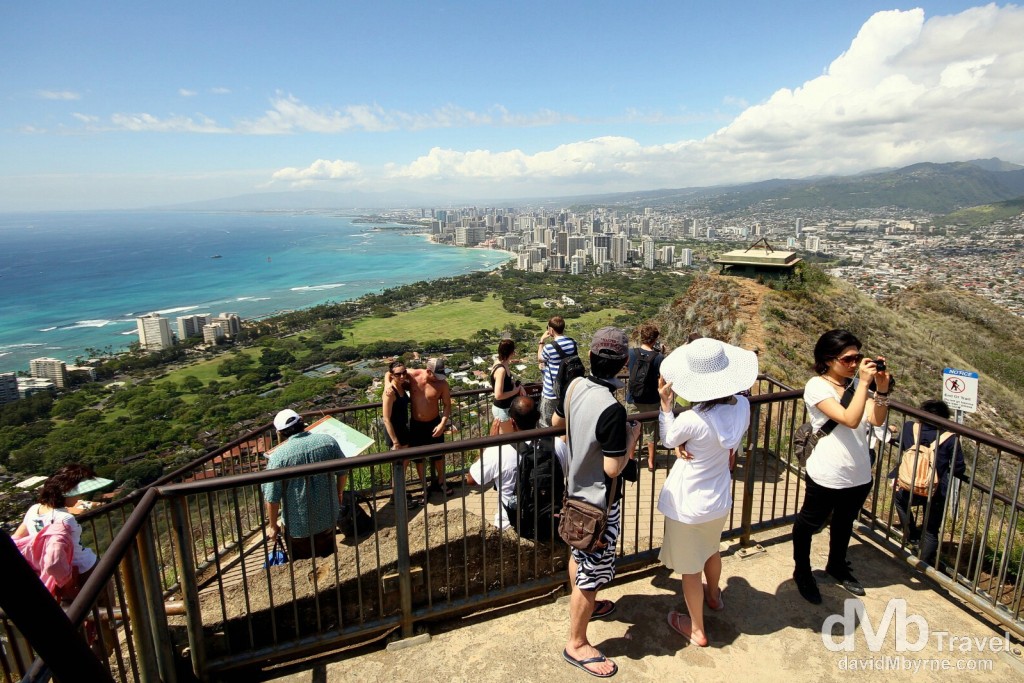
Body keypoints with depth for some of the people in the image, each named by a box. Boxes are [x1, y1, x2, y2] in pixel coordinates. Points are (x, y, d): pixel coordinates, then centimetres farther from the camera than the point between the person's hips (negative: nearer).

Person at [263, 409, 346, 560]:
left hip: (298, 526, -3)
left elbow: (272, 497, -16)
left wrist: (273, 526, 0)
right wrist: (338, 493, 21)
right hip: (329, 518, 3)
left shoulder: (278, 456, -20)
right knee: (328, 558, 26)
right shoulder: (328, 441, -10)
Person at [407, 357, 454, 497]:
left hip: (434, 423, 0)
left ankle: (440, 482, 39)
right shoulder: (412, 375, -17)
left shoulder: (442, 383, -16)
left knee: (438, 454, 17)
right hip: (416, 424, 0)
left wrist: (443, 423, -17)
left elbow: (447, 404, -7)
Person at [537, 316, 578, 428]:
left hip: (551, 392, -6)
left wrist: (542, 341, 5)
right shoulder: (573, 343, -5)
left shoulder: (549, 347, -22)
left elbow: (539, 359, -1)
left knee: (546, 424, 11)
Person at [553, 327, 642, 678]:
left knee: (579, 555, 27)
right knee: (592, 572, 9)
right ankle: (576, 644, 26)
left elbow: (556, 422, 10)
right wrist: (632, 437, -13)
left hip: (576, 491, 8)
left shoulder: (576, 386, -8)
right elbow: (613, 468, -26)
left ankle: (582, 606, 51)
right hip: (599, 503, -8)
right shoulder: (612, 410, -32)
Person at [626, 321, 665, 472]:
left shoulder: (631, 352, -10)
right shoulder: (659, 357, -16)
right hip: (651, 401, -1)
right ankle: (651, 461, 27)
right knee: (651, 431, 16)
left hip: (632, 400, 1)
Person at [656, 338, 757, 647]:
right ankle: (713, 595, 61)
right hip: (719, 500, 7)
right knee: (711, 550, 34)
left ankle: (696, 629, 37)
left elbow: (668, 440, -11)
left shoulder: (692, 420, -33)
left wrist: (665, 402, -10)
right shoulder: (742, 406, -15)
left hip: (689, 506, -6)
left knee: (689, 568, 17)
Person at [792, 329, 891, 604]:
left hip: (859, 475, 6)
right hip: (826, 475, -6)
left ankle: (837, 565, 50)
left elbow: (877, 420, -7)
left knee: (844, 523, 26)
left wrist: (882, 388, -19)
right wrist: (864, 383, -29)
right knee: (810, 523, 14)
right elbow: (850, 419, -28)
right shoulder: (817, 386, -18)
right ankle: (802, 572, 35)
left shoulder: (855, 382, -1)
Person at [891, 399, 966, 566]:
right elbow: (959, 469, -4)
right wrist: (944, 468, 16)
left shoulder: (909, 427, -6)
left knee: (898, 496, 37)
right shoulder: (950, 438, -12)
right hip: (936, 495, -1)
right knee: (931, 532, 19)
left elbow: (900, 447, 13)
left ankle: (911, 533, 39)